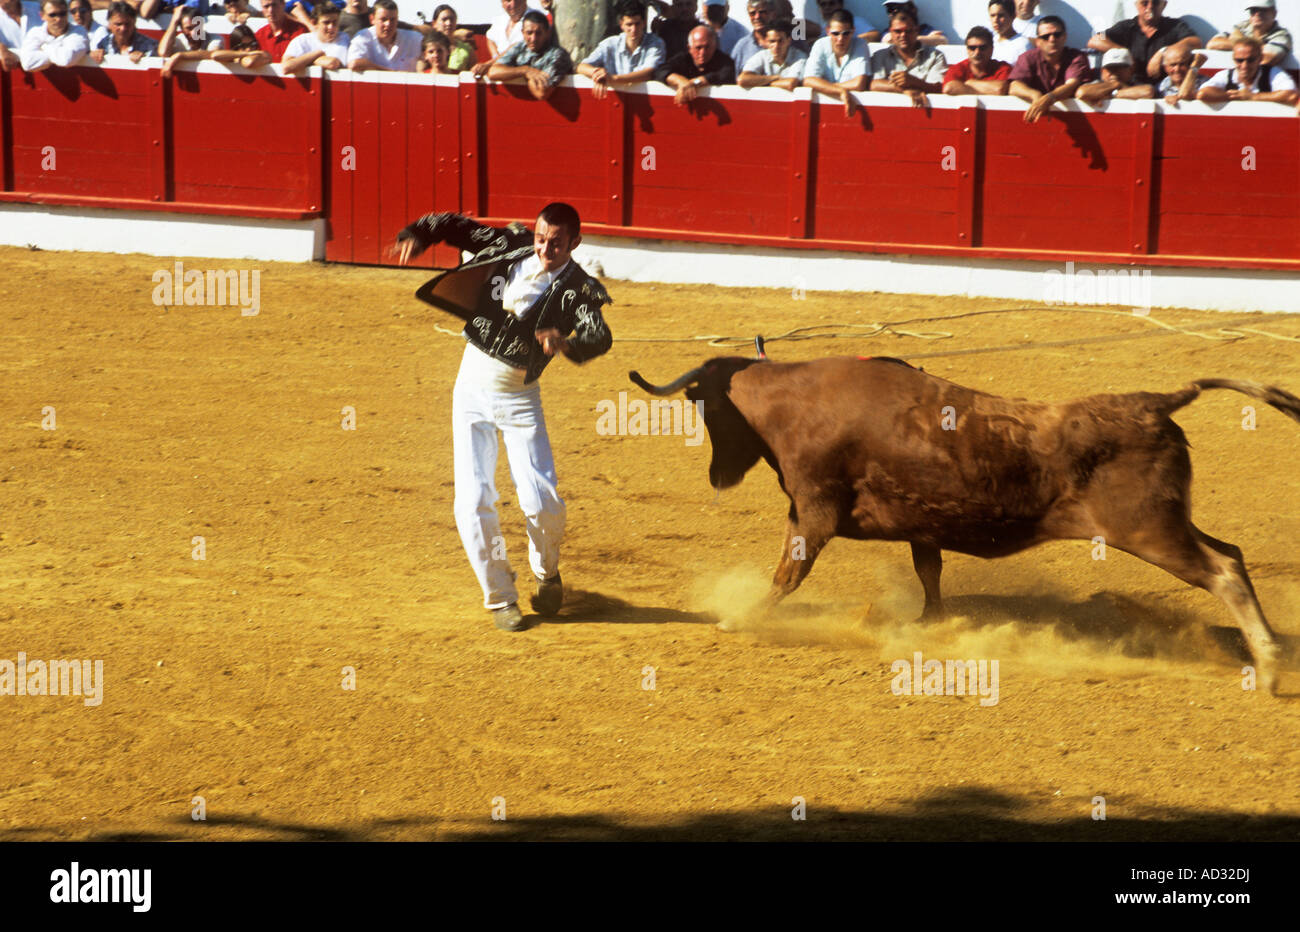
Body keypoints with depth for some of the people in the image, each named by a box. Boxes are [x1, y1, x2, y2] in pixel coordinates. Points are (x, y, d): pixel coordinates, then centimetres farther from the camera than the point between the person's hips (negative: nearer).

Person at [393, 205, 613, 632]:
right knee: (473, 502, -7)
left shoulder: (577, 290, -17)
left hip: (519, 398, -2)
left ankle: (546, 573, 25)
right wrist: (417, 236, -16)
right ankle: (500, 597, 11)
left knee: (543, 503, -8)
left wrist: (568, 343, -57)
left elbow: (599, 336, -35)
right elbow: (454, 225, 4)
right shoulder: (509, 247, -7)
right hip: (472, 388, 2)